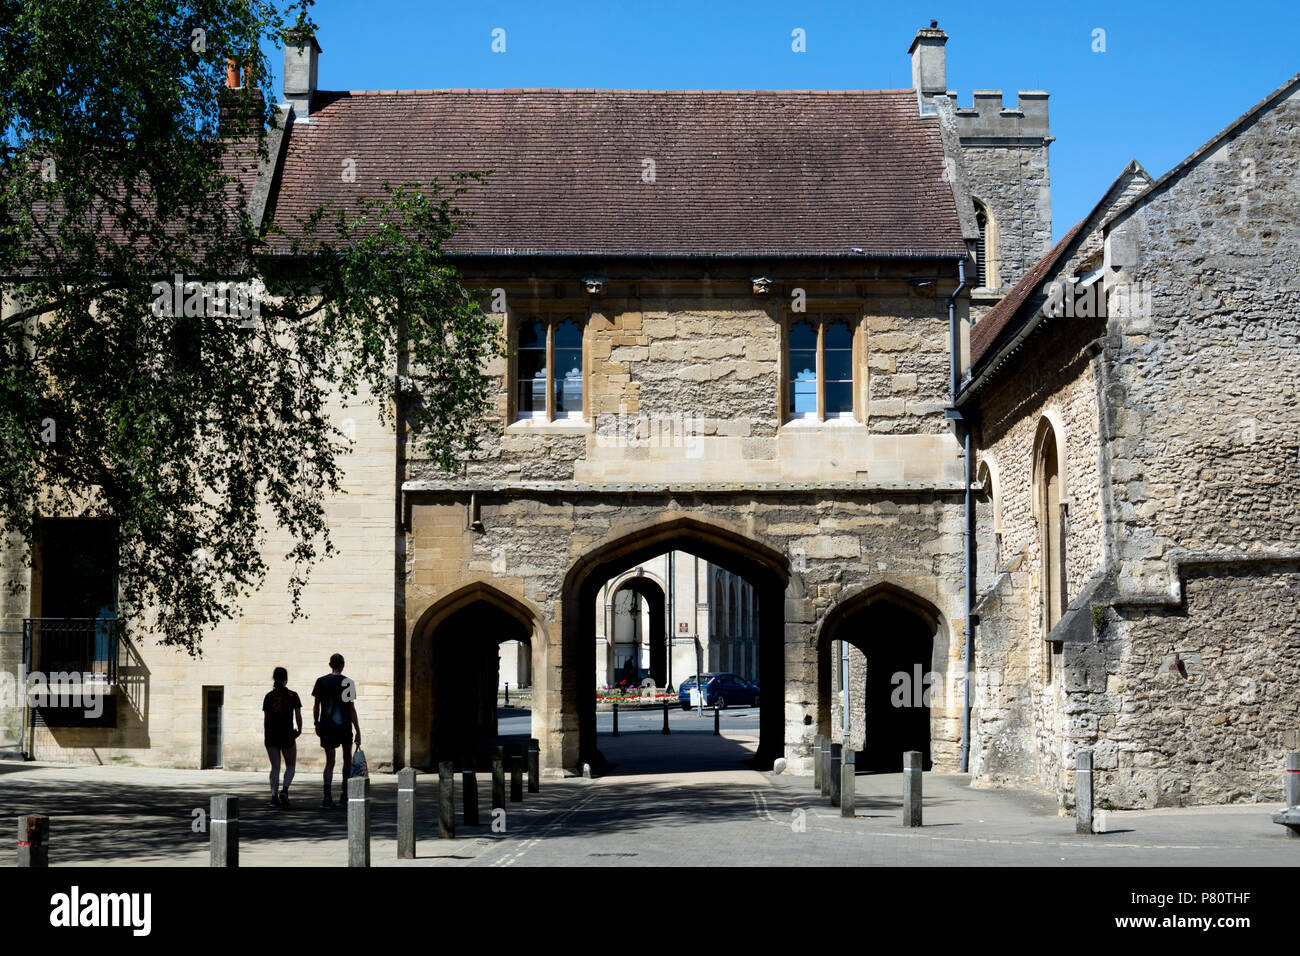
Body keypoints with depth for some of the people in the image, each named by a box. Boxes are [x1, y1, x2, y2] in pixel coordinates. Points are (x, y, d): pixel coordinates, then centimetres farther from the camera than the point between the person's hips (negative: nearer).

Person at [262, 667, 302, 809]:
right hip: (287, 735, -2)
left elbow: (266, 718, 4)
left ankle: (274, 796, -4)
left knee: (275, 767, 6)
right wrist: (299, 730, 11)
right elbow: (298, 716, -4)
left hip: (271, 735, 2)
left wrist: (265, 735, 13)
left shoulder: (268, 697, 3)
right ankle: (284, 789, -12)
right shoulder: (292, 696, -3)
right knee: (290, 766, 11)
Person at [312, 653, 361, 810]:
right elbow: (351, 709, -5)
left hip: (326, 726, 2)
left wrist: (317, 725, 18)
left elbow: (316, 706, 5)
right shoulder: (348, 682, -4)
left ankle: (327, 798, -12)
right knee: (347, 757, 18)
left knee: (330, 761, 1)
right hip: (344, 725, -2)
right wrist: (358, 731, -2)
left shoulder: (321, 681, 3)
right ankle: (345, 793, 19)